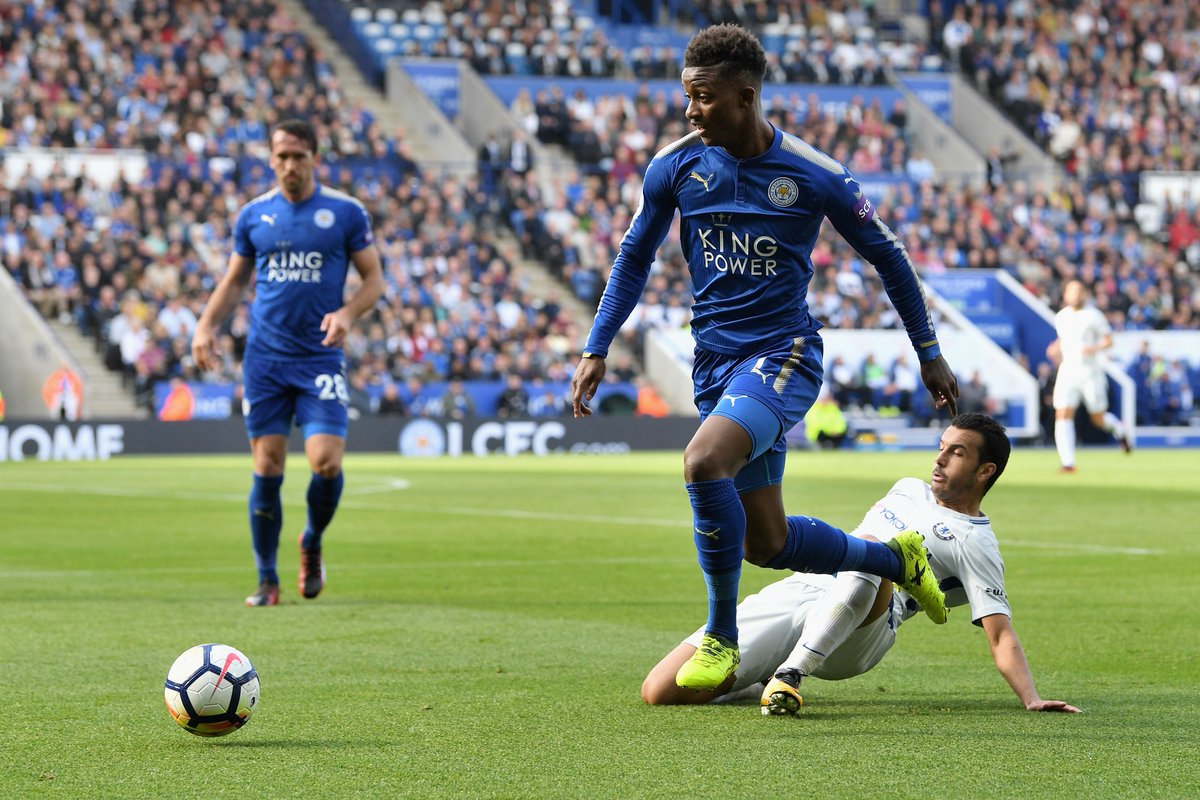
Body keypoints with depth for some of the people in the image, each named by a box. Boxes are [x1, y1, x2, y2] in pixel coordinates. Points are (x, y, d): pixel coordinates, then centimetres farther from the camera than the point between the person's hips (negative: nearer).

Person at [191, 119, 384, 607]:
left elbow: (373, 279, 4)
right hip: (265, 358, 2)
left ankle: (312, 544, 16)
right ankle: (266, 580, 9)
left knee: (326, 461, -14)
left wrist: (347, 313, -15)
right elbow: (235, 281, 17)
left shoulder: (345, 213, 1)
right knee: (267, 466, -1)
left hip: (320, 357, -2)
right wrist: (207, 326, 1)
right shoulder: (253, 215, 8)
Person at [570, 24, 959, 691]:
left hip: (784, 353, -5)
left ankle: (723, 637, -15)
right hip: (715, 358, 5)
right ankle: (895, 558, 34)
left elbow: (887, 256, 3)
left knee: (704, 462, -31)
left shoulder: (815, 175, -11)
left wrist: (930, 354, 8)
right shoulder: (675, 166, -2)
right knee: (766, 544, 7)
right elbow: (635, 259, 13)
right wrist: (596, 350, 6)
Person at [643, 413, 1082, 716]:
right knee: (660, 691, -9)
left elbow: (1000, 633, -9)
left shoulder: (974, 543, 1)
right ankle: (760, 684, 17)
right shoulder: (908, 489, 24)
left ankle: (789, 674, -40)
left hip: (852, 639, -6)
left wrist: (1030, 698, -23)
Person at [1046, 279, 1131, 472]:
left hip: (1090, 374, -3)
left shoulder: (1093, 315, -6)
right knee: (1063, 415, -13)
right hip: (1067, 372, 3)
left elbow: (1108, 340, -4)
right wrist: (1056, 349, 6)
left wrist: (1094, 348, -22)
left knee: (1099, 418, 6)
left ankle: (1119, 430, 41)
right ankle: (1068, 462, -15)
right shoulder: (1060, 317, 8)